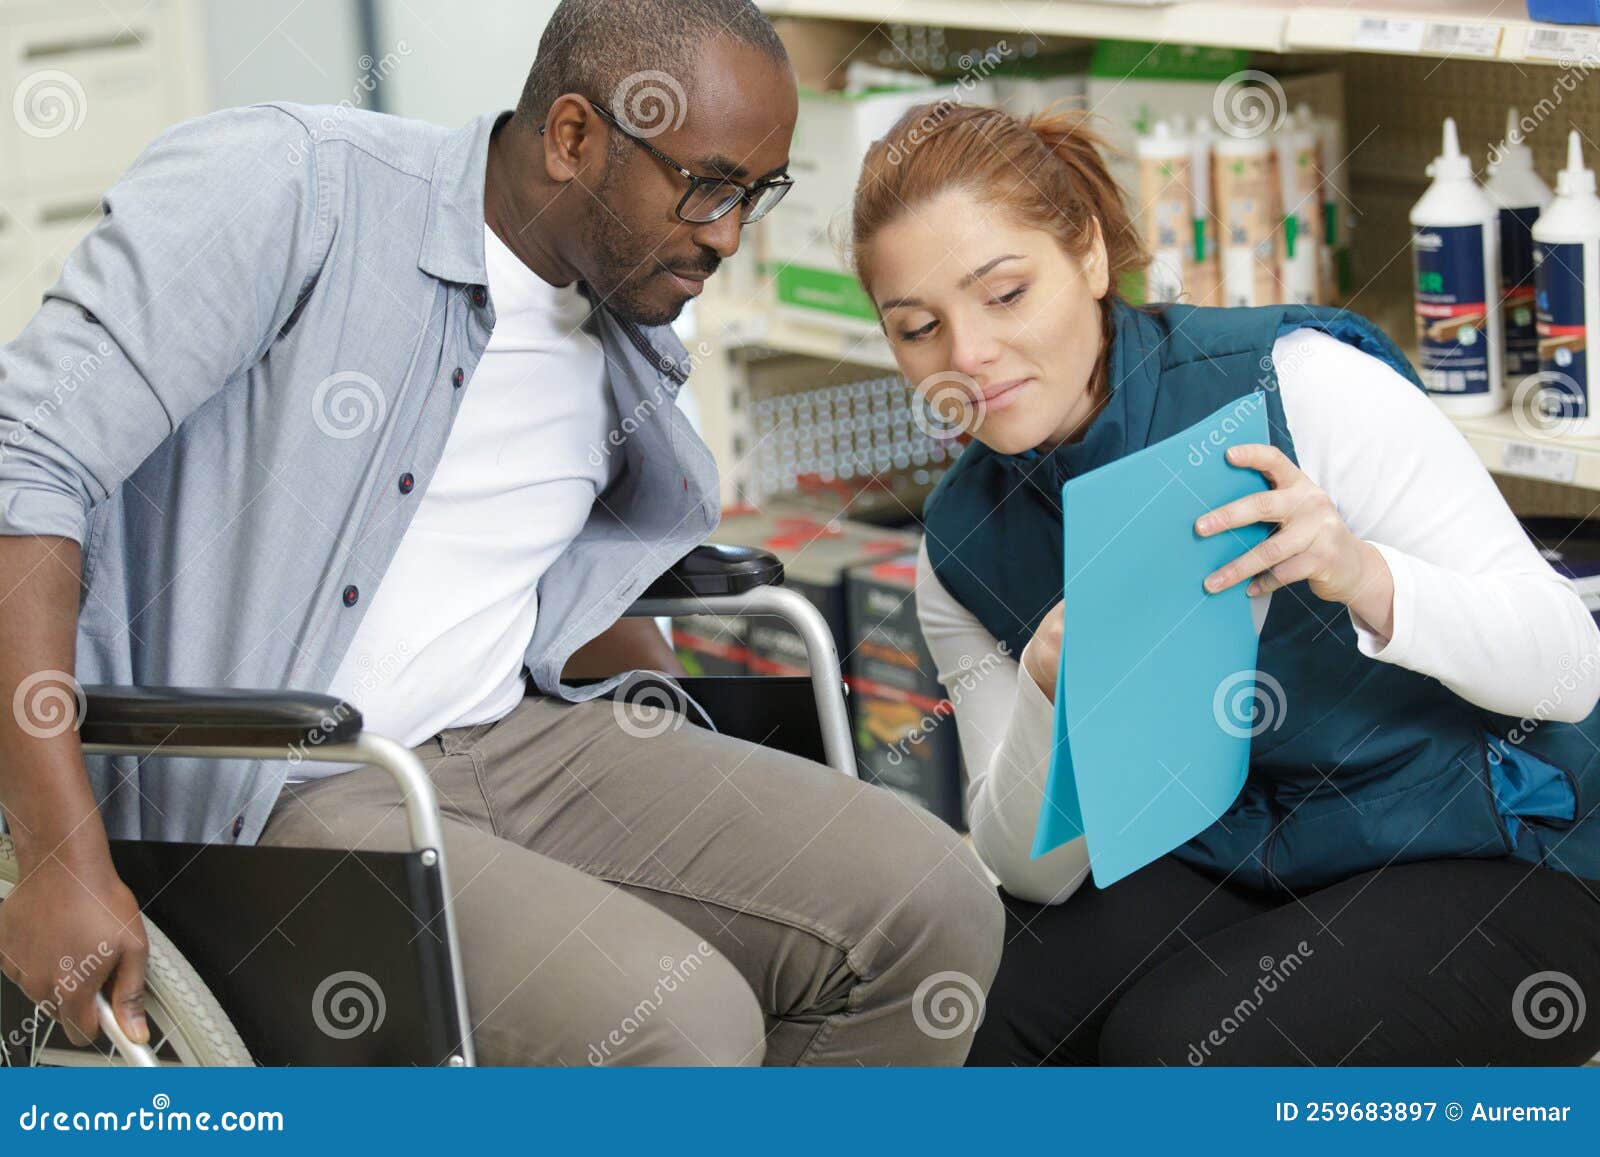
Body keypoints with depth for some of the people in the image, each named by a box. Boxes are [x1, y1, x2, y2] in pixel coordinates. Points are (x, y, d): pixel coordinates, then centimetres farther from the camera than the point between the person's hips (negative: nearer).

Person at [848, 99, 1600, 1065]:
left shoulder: (1294, 385, -18)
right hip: (1227, 867, 4)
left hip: (1501, 867, -4)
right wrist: (1049, 691, -25)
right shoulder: (965, 545, -2)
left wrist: (1365, 577, -37)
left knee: (1174, 1042, -29)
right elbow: (1038, 870, -4)